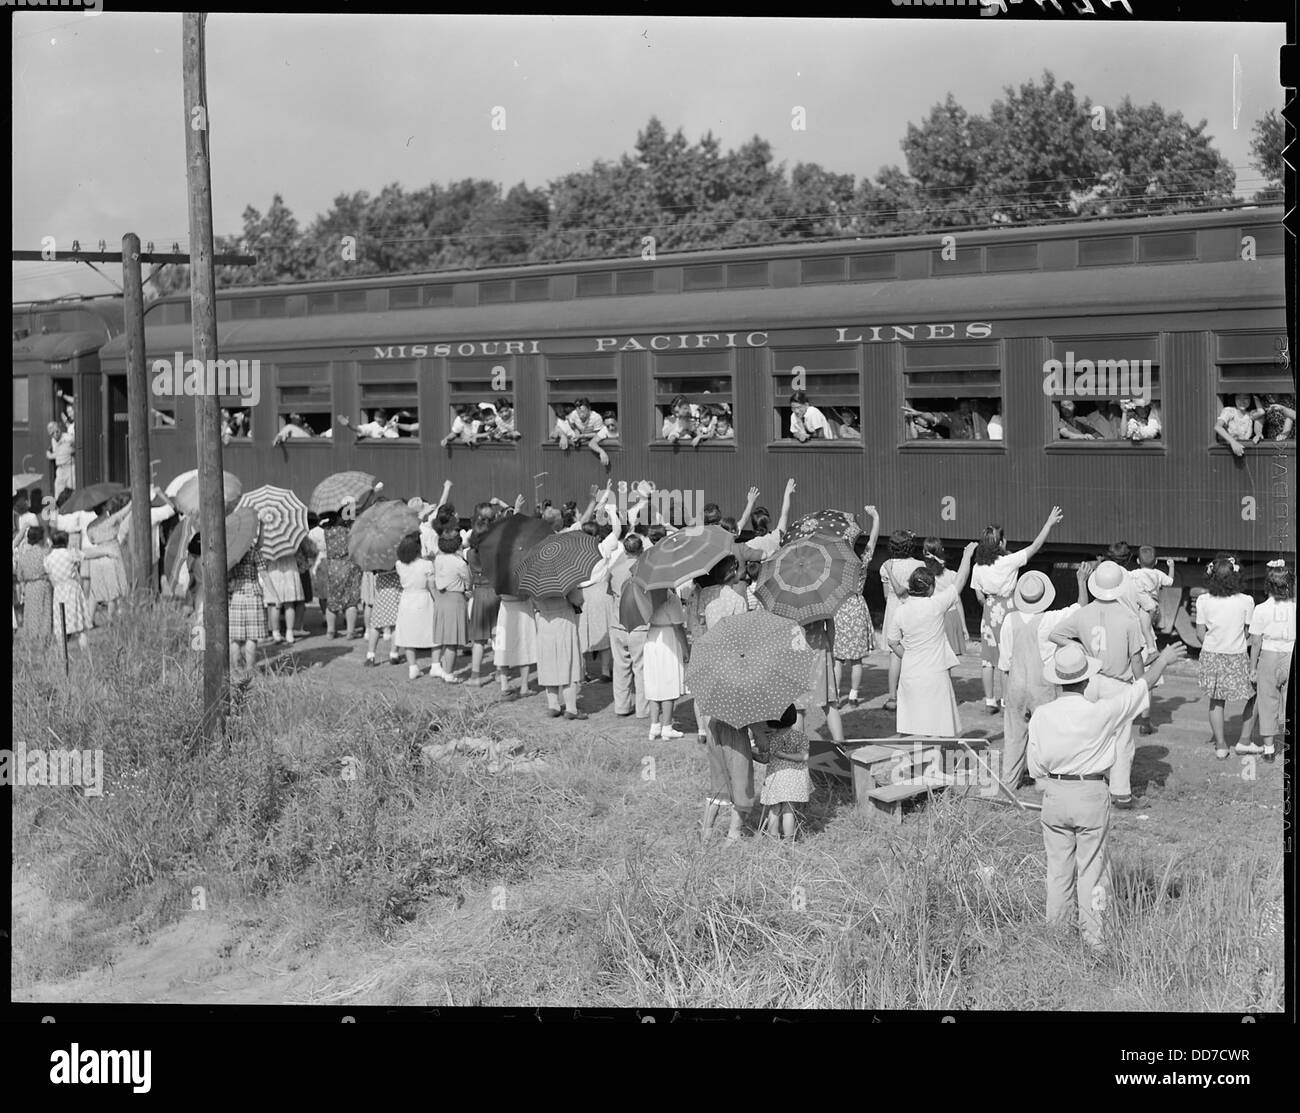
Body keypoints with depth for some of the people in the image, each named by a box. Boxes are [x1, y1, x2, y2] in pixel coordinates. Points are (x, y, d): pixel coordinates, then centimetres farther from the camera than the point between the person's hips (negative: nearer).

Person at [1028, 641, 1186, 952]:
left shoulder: (1041, 716, -10)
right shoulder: (1100, 712, -16)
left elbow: (1035, 768, -2)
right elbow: (1141, 688, -1)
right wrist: (1163, 660, 14)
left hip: (1054, 794, 2)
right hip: (1092, 796, -2)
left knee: (1058, 868, 14)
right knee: (1091, 868, 8)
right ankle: (1093, 937, 13)